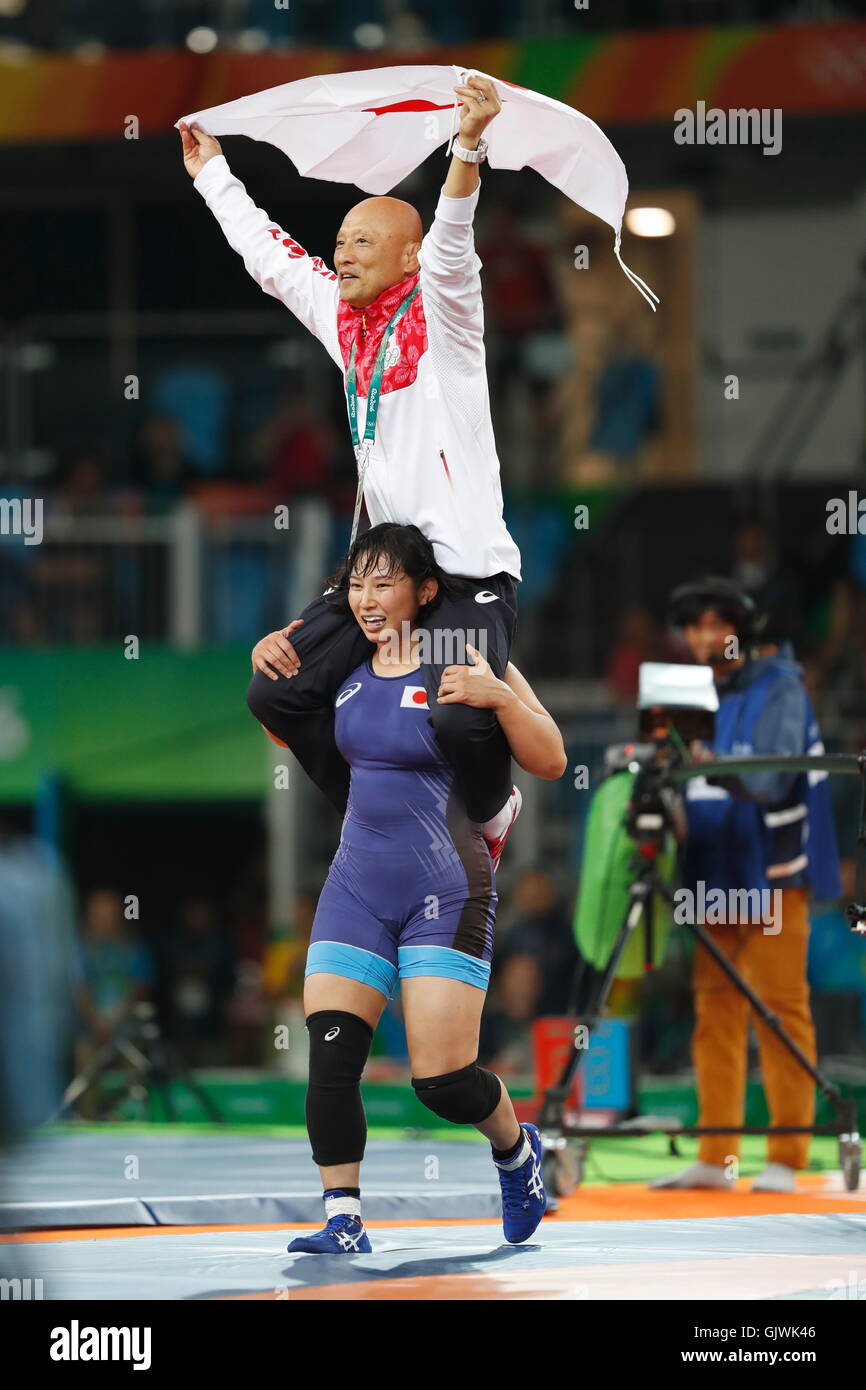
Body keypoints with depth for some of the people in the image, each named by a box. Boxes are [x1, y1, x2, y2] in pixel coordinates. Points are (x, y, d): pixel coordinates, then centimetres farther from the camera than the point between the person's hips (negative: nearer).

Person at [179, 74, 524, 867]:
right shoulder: (341, 317, 14)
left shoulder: (438, 311, -5)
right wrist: (211, 170, 36)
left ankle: (492, 810, 6)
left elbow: (451, 243, -24)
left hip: (467, 569, -8)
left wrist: (468, 148, -42)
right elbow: (269, 253, 27)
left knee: (459, 718, -27)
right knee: (279, 691, 4)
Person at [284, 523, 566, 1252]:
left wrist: (497, 695, -25)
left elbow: (550, 760, -9)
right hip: (357, 883, 5)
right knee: (329, 1061, -9)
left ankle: (517, 1150, 23)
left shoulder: (465, 664, -8)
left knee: (443, 1080, -7)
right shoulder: (346, 668, 7)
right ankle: (343, 1220, -2)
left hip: (444, 890, -5)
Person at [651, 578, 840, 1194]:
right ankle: (715, 1158, 7)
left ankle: (787, 1159, -4)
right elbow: (681, 770, 14)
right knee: (715, 1010, 4)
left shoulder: (778, 689, -7)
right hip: (713, 874, 6)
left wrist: (717, 768, -37)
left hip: (772, 871, -6)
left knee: (782, 1009, -5)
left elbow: (773, 778, -21)